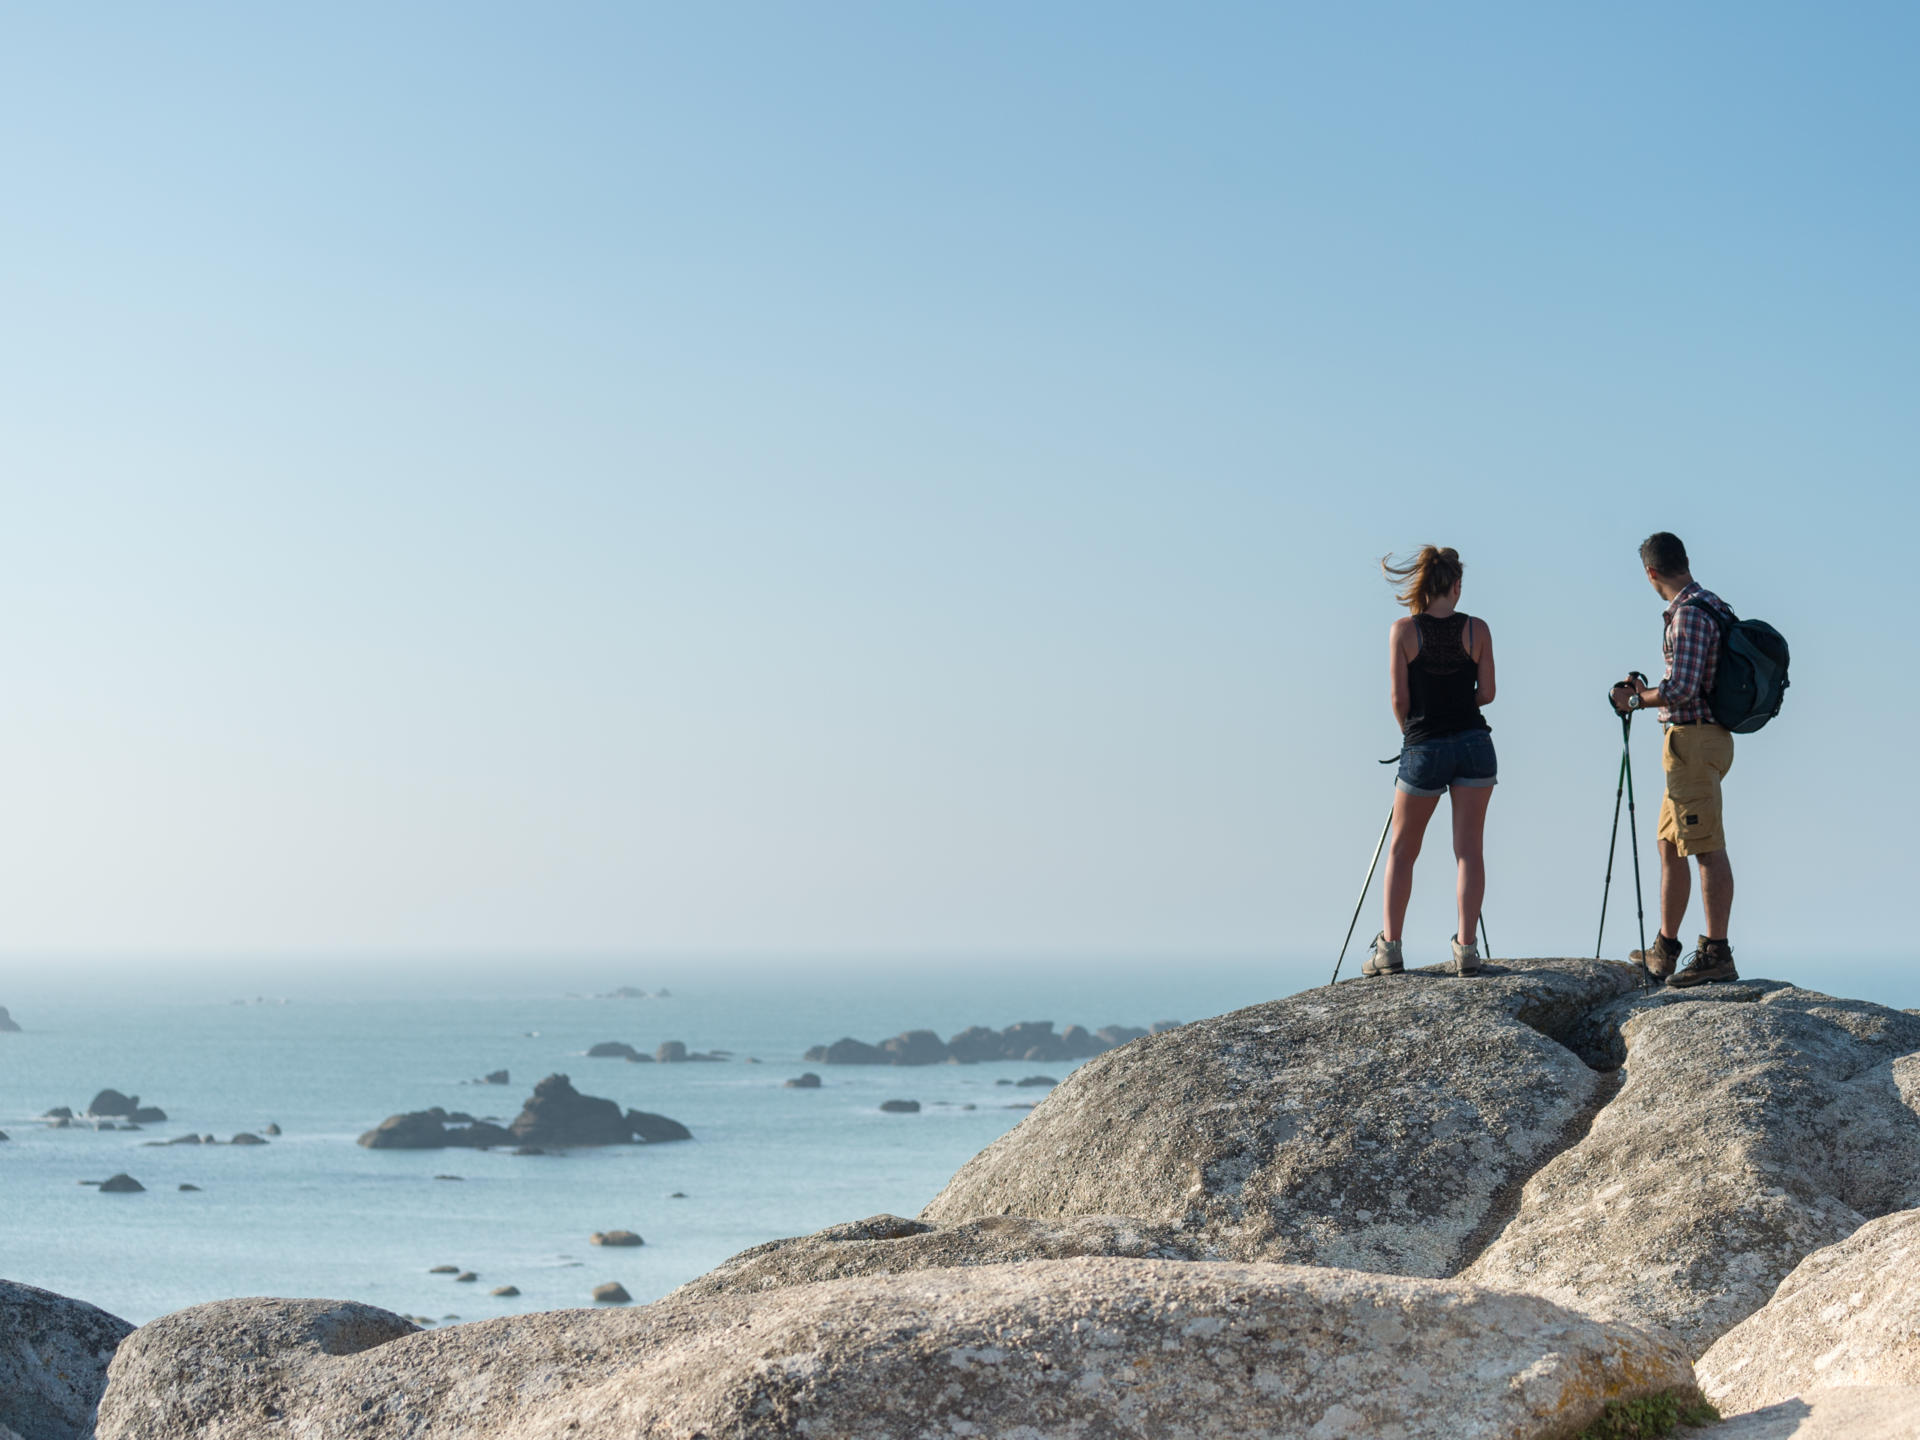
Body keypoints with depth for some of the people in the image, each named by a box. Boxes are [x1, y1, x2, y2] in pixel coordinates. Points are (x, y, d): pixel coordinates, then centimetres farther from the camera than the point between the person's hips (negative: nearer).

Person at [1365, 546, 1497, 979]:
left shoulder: (1404, 630, -5)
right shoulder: (1477, 630, -2)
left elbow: (1399, 699, -3)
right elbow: (1486, 694, 3)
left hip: (1424, 748, -1)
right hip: (1474, 743, 1)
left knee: (1402, 851, 11)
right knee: (1469, 848, 4)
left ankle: (1389, 947, 8)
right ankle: (1467, 947, -2)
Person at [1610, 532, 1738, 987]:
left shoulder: (1689, 613, -16)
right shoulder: (1715, 606, 15)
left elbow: (1681, 689, -23)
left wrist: (1637, 700, -7)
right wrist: (1648, 691, 21)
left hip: (1693, 739, -10)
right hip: (1704, 736, 10)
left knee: (1706, 848, -8)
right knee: (1671, 845, 14)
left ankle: (1717, 954, -6)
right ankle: (1664, 952, 19)